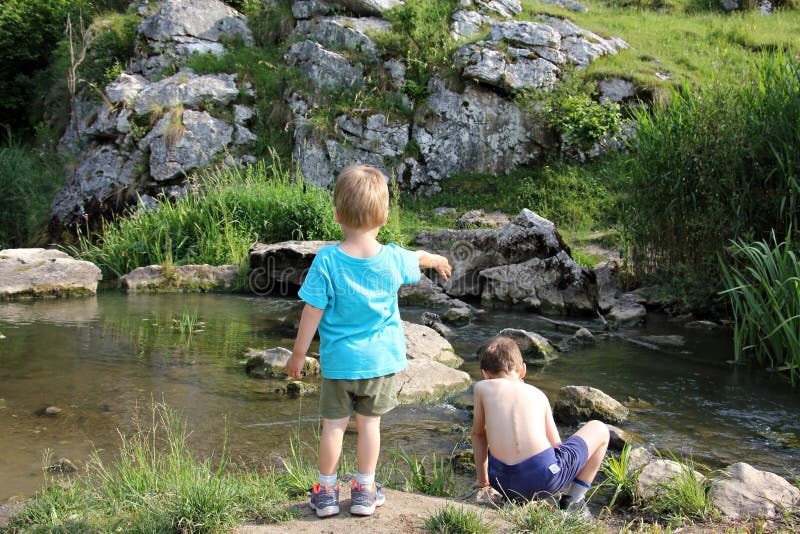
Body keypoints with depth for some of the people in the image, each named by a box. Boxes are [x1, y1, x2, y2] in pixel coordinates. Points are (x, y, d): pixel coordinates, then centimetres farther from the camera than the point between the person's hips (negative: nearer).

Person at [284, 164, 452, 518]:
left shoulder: (327, 261, -17)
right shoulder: (394, 259, -8)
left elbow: (312, 312, -13)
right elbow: (419, 259, 15)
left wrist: (298, 354, -2)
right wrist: (437, 260, 39)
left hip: (339, 360, -2)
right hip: (381, 359, 2)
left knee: (334, 423, 9)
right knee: (369, 422, 13)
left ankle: (326, 490, 20)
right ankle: (364, 491, 22)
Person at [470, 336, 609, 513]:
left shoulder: (482, 388, 14)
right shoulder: (538, 394, 17)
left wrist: (482, 479, 37)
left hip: (503, 483, 1)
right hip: (545, 478, -1)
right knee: (600, 429, 24)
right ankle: (573, 502, 18)